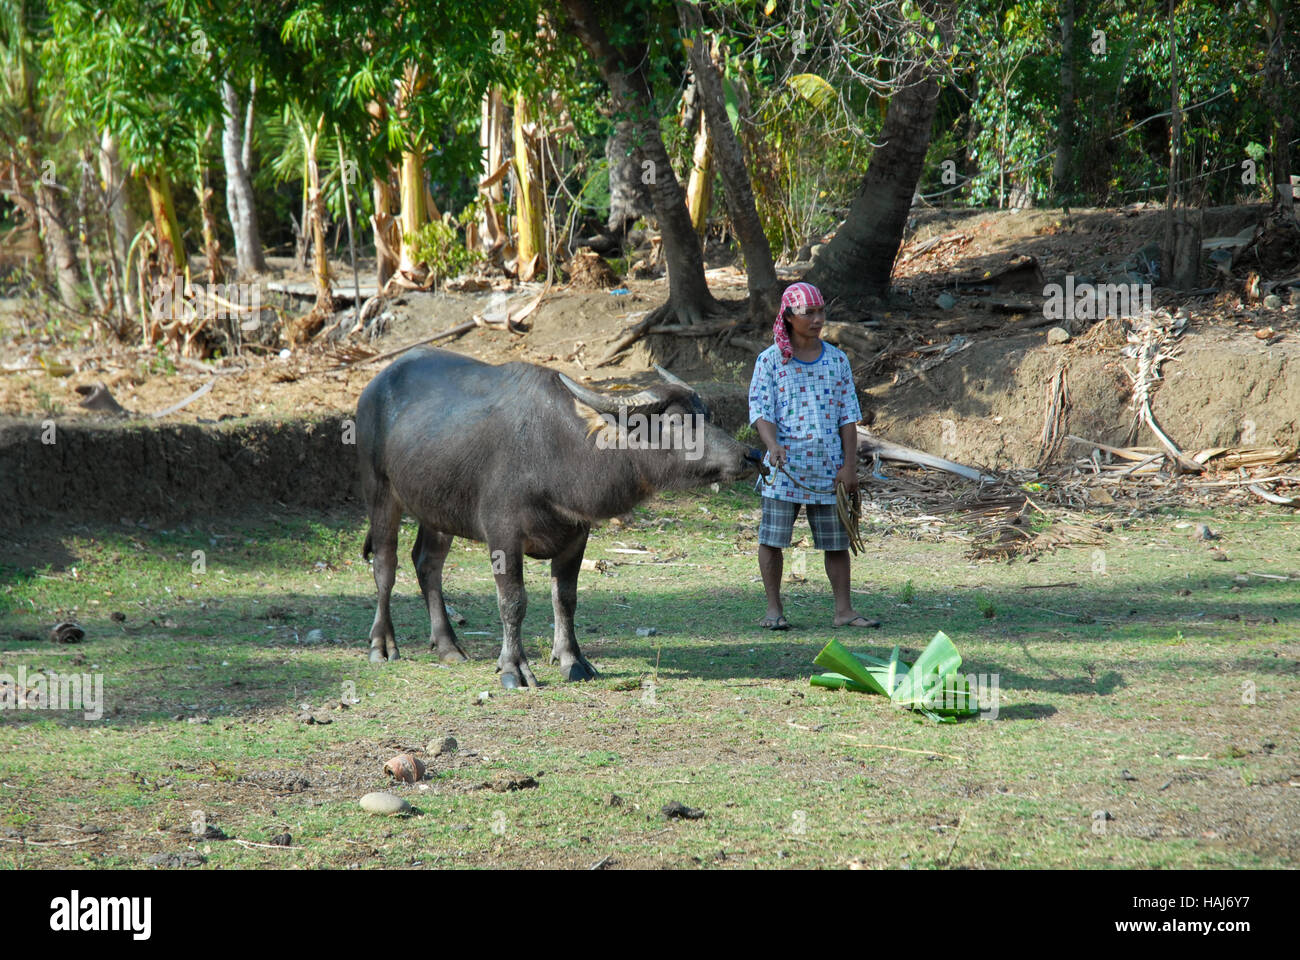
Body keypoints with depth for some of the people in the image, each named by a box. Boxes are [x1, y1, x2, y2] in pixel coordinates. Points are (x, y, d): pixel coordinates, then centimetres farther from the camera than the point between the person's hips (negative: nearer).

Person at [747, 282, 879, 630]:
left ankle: (844, 610, 10)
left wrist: (850, 464, 0)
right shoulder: (770, 360, -1)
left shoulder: (837, 360, 7)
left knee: (836, 541, 5)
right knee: (772, 537, -1)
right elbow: (760, 410, -5)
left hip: (827, 467, 2)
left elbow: (848, 416, 8)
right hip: (784, 466, -2)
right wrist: (772, 445, -24)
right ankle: (773, 609, 8)